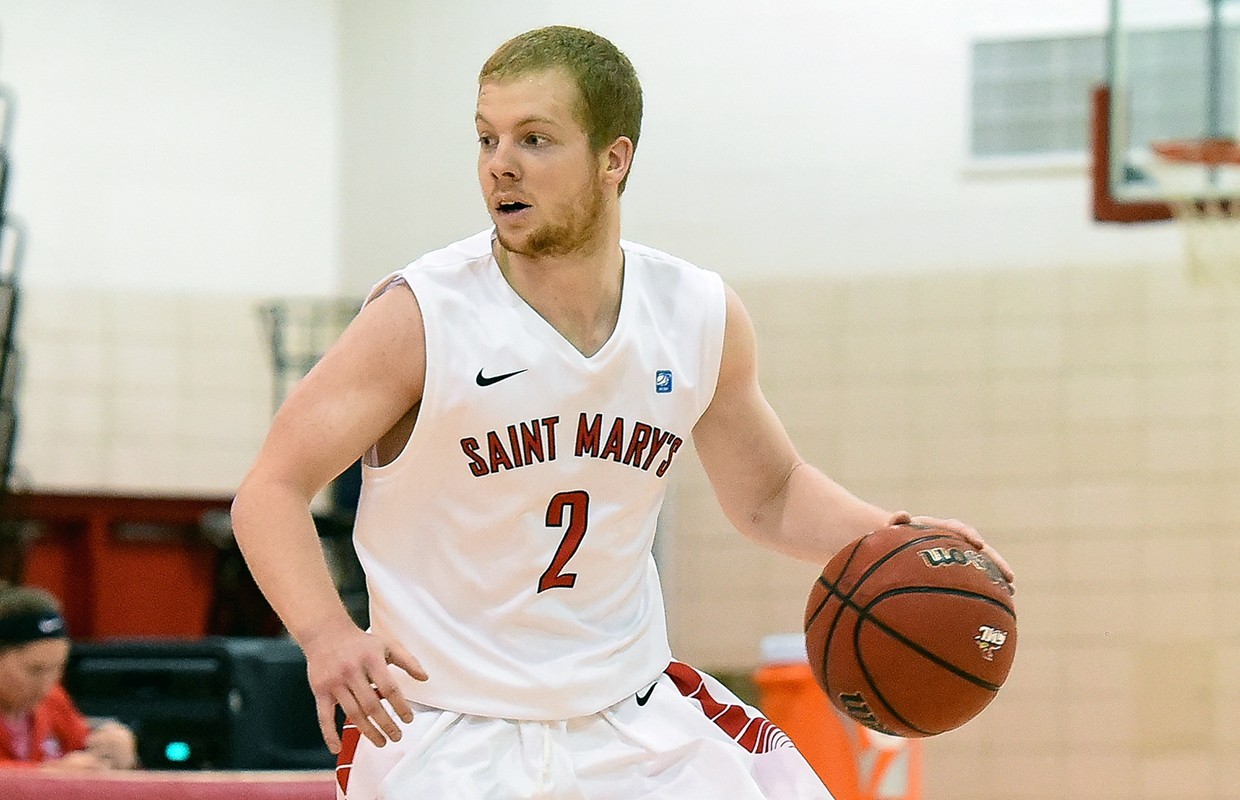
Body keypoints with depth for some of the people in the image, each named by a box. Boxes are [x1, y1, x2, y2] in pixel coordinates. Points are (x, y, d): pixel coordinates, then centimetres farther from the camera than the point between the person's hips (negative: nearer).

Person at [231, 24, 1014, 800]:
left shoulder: (700, 317, -1)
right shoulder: (422, 316, -15)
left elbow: (769, 493, 15)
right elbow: (272, 489, -13)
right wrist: (326, 635, -31)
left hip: (637, 716, 5)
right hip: (440, 731, -4)